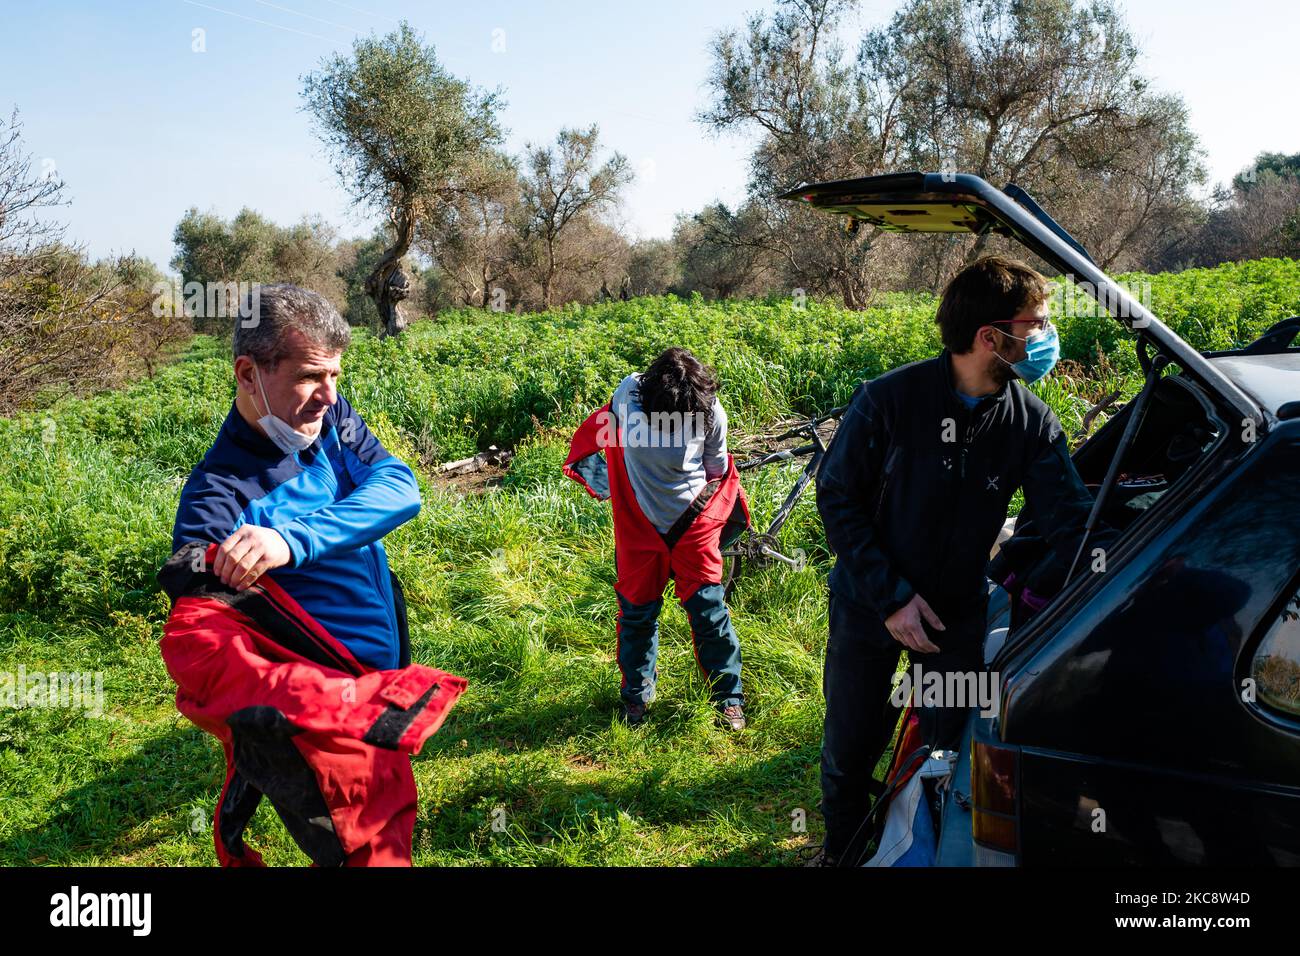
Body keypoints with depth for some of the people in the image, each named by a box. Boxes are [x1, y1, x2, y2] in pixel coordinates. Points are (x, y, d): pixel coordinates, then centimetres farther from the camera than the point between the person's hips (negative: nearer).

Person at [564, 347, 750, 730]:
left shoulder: (712, 415, -20)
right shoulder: (628, 395, -20)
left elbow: (717, 472, -1)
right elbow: (599, 432, 2)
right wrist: (610, 488, 10)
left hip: (692, 525, -1)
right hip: (639, 525, 1)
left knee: (708, 608, 1)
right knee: (637, 611, 10)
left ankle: (729, 697, 17)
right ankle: (636, 695, 29)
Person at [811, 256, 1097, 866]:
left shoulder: (1033, 423, -11)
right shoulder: (889, 399, -21)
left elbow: (1070, 523, -12)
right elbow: (837, 497, -14)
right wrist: (890, 596, -19)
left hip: (959, 611, 3)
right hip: (868, 607, -2)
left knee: (949, 746, 14)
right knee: (849, 748, 11)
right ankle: (841, 850, 41)